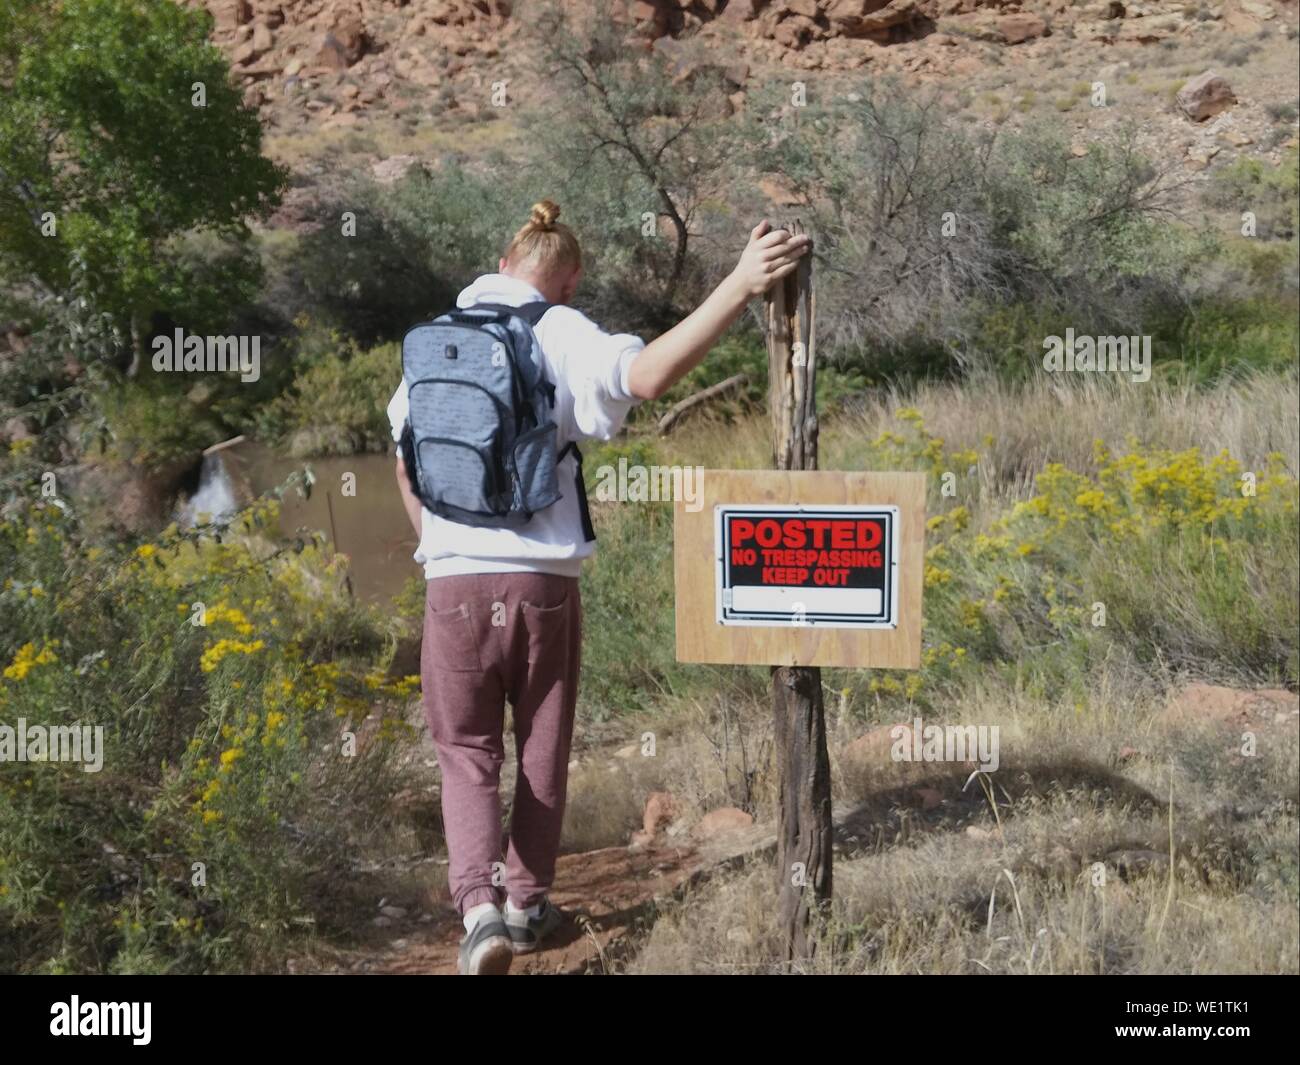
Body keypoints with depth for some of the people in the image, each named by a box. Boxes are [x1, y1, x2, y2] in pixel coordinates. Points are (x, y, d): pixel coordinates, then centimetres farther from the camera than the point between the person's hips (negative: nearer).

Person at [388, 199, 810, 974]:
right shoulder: (559, 336, -7)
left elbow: (408, 468, 18)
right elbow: (648, 375, -27)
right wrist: (742, 286, -30)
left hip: (454, 582, 2)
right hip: (542, 580, -2)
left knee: (468, 754, 12)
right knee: (541, 752, 17)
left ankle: (479, 902, -8)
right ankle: (527, 902, 26)